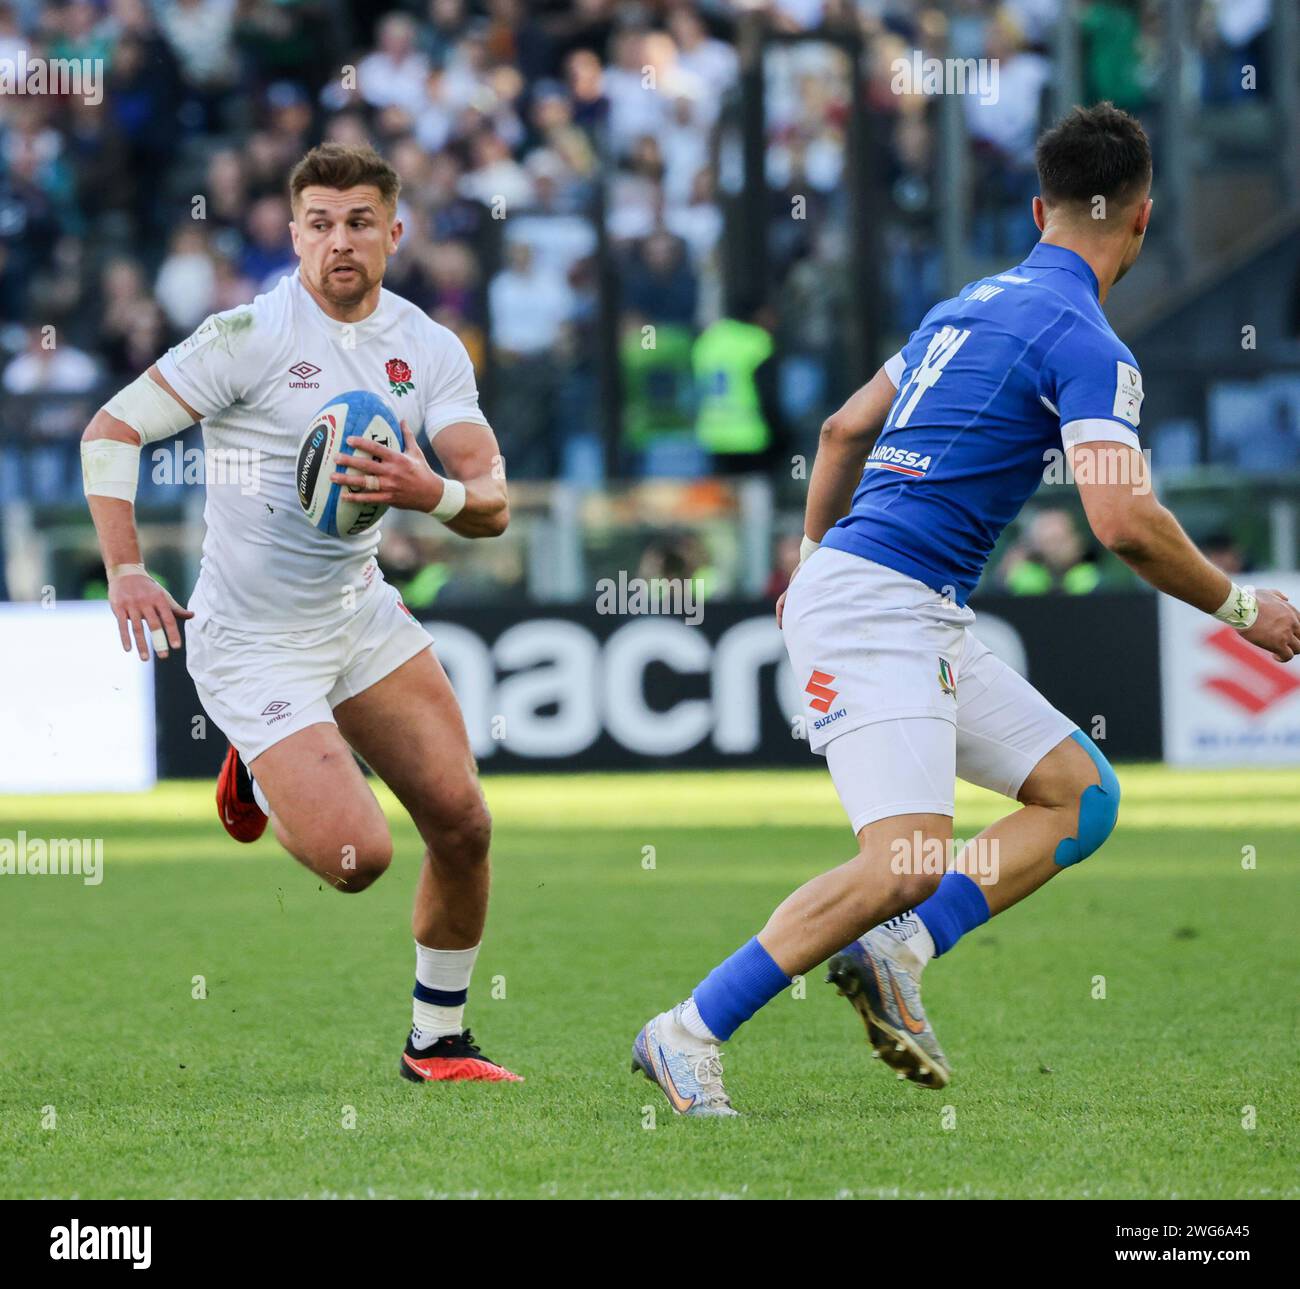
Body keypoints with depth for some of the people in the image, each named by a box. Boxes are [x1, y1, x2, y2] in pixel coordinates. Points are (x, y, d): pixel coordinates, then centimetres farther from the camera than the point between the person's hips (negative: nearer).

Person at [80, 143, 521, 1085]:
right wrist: (126, 568, -22)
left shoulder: (429, 350, 1)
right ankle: (264, 779, 19)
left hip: (359, 609, 6)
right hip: (251, 641, -6)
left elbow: (492, 505, -7)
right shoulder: (252, 333, -15)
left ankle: (440, 1042, 19)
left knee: (462, 823, -2)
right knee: (359, 857, -16)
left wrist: (435, 493, -30)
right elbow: (111, 431, -11)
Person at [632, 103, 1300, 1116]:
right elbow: (1124, 521, -20)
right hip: (877, 608, -10)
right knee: (905, 866, -21)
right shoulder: (1084, 342, -10)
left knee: (1084, 796, 8)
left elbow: (845, 431, 28)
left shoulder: (977, 304, 18)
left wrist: (814, 560, 40)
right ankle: (688, 1035, -16)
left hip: (929, 624, 10)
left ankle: (895, 953, -4)